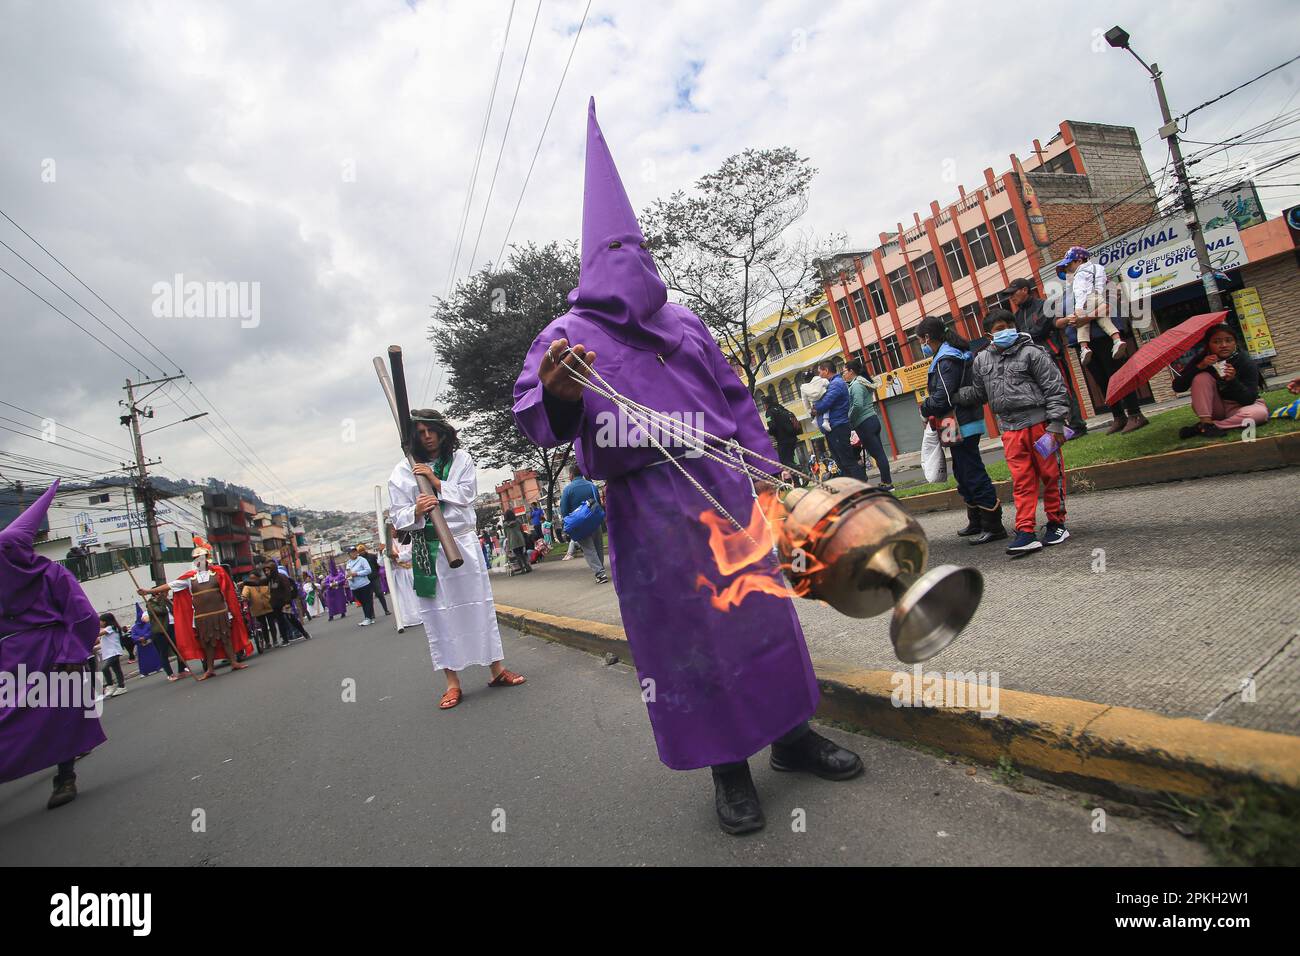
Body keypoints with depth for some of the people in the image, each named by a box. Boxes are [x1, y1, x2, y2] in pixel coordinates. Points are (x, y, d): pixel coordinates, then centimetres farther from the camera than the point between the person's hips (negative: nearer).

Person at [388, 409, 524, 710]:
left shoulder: (460, 458, 7)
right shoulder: (403, 471, 3)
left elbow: (467, 494, -3)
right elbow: (399, 518, 0)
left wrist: (436, 482, -12)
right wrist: (416, 511, -20)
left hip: (462, 542, 1)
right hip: (427, 549, -1)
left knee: (479, 606, 6)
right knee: (439, 614, 1)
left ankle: (497, 669, 17)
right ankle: (452, 683, 9)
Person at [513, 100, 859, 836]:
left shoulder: (683, 321, 17)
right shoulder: (569, 335, 2)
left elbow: (735, 394, 20)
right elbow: (536, 418, -11)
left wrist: (764, 466, 14)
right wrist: (555, 395, -34)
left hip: (724, 481, 5)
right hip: (649, 504, -4)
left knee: (760, 602, 9)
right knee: (685, 623, 1)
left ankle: (792, 732, 27)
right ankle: (729, 763, 18)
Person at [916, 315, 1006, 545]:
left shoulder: (945, 360, -18)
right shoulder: (957, 353, 15)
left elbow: (941, 399, -24)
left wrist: (924, 409, -4)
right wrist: (932, 412, 9)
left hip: (961, 426, -11)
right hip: (966, 423, 11)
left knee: (973, 475, -5)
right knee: (964, 475, 19)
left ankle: (993, 526, 1)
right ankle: (976, 522, 29)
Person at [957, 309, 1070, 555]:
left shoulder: (1032, 353, -4)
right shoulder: (981, 360, 9)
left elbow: (1055, 388, -5)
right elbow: (978, 393, 22)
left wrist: (1055, 422, -10)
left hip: (1039, 423, -3)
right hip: (1010, 429, 3)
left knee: (1051, 474, 6)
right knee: (1022, 482, 2)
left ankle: (1056, 523, 21)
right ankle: (1025, 532, 2)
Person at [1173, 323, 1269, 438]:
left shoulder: (1247, 363, -16)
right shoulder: (1201, 358, -12)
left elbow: (1249, 400, -20)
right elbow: (1177, 387, -19)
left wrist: (1233, 380, -36)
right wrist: (1199, 367, -30)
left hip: (1237, 407, 0)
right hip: (1213, 409, 1)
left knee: (1260, 413, -33)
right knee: (1202, 377, -23)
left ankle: (1199, 428, -27)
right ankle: (1206, 423, -27)